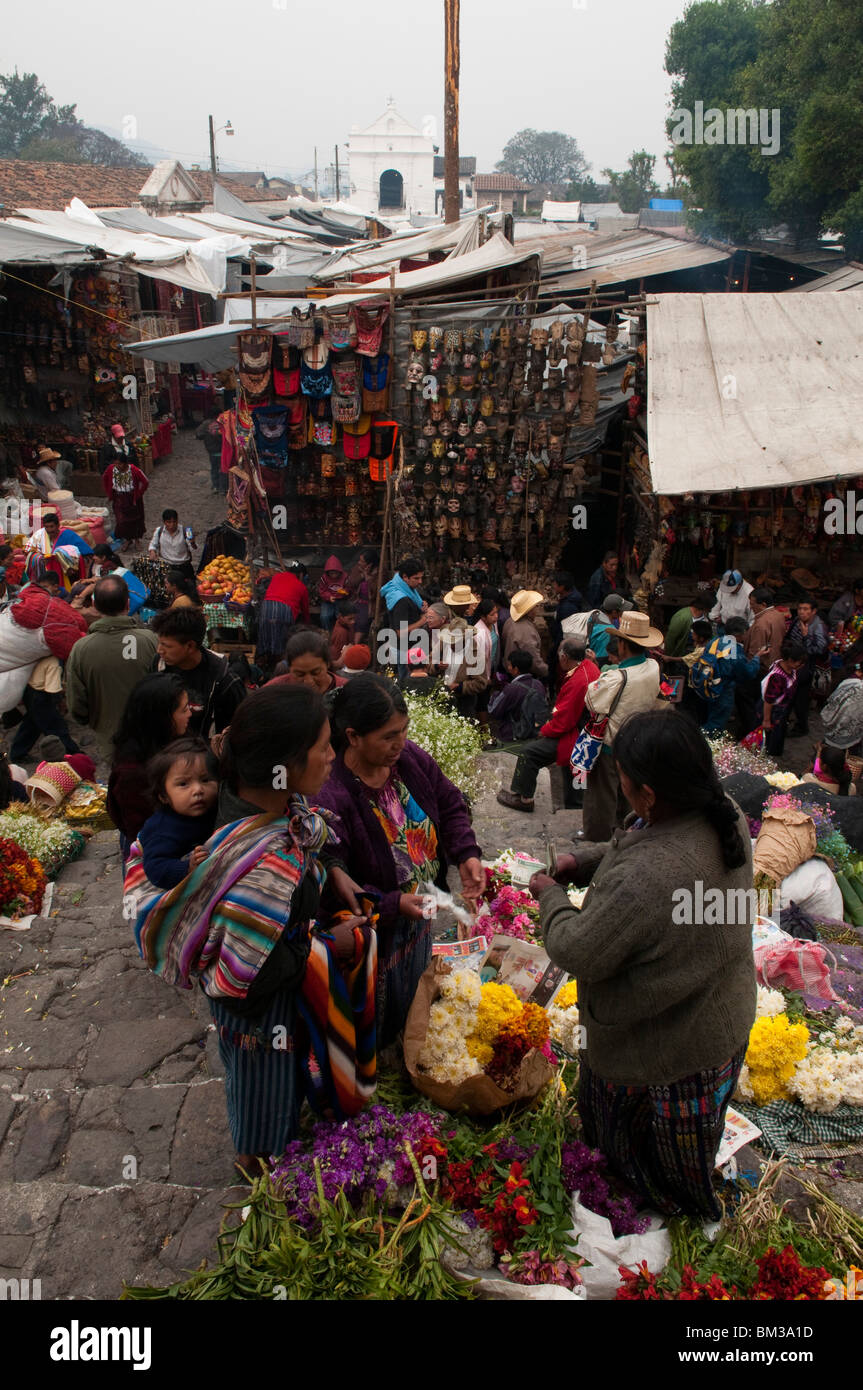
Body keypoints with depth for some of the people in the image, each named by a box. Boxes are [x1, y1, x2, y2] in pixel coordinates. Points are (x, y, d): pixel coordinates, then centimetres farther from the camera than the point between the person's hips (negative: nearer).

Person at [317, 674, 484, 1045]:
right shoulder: (330, 798, -33)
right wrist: (393, 904, -34)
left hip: (420, 918, 7)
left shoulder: (409, 757, -13)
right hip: (376, 936, -7)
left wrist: (467, 854, -12)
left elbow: (450, 805, 3)